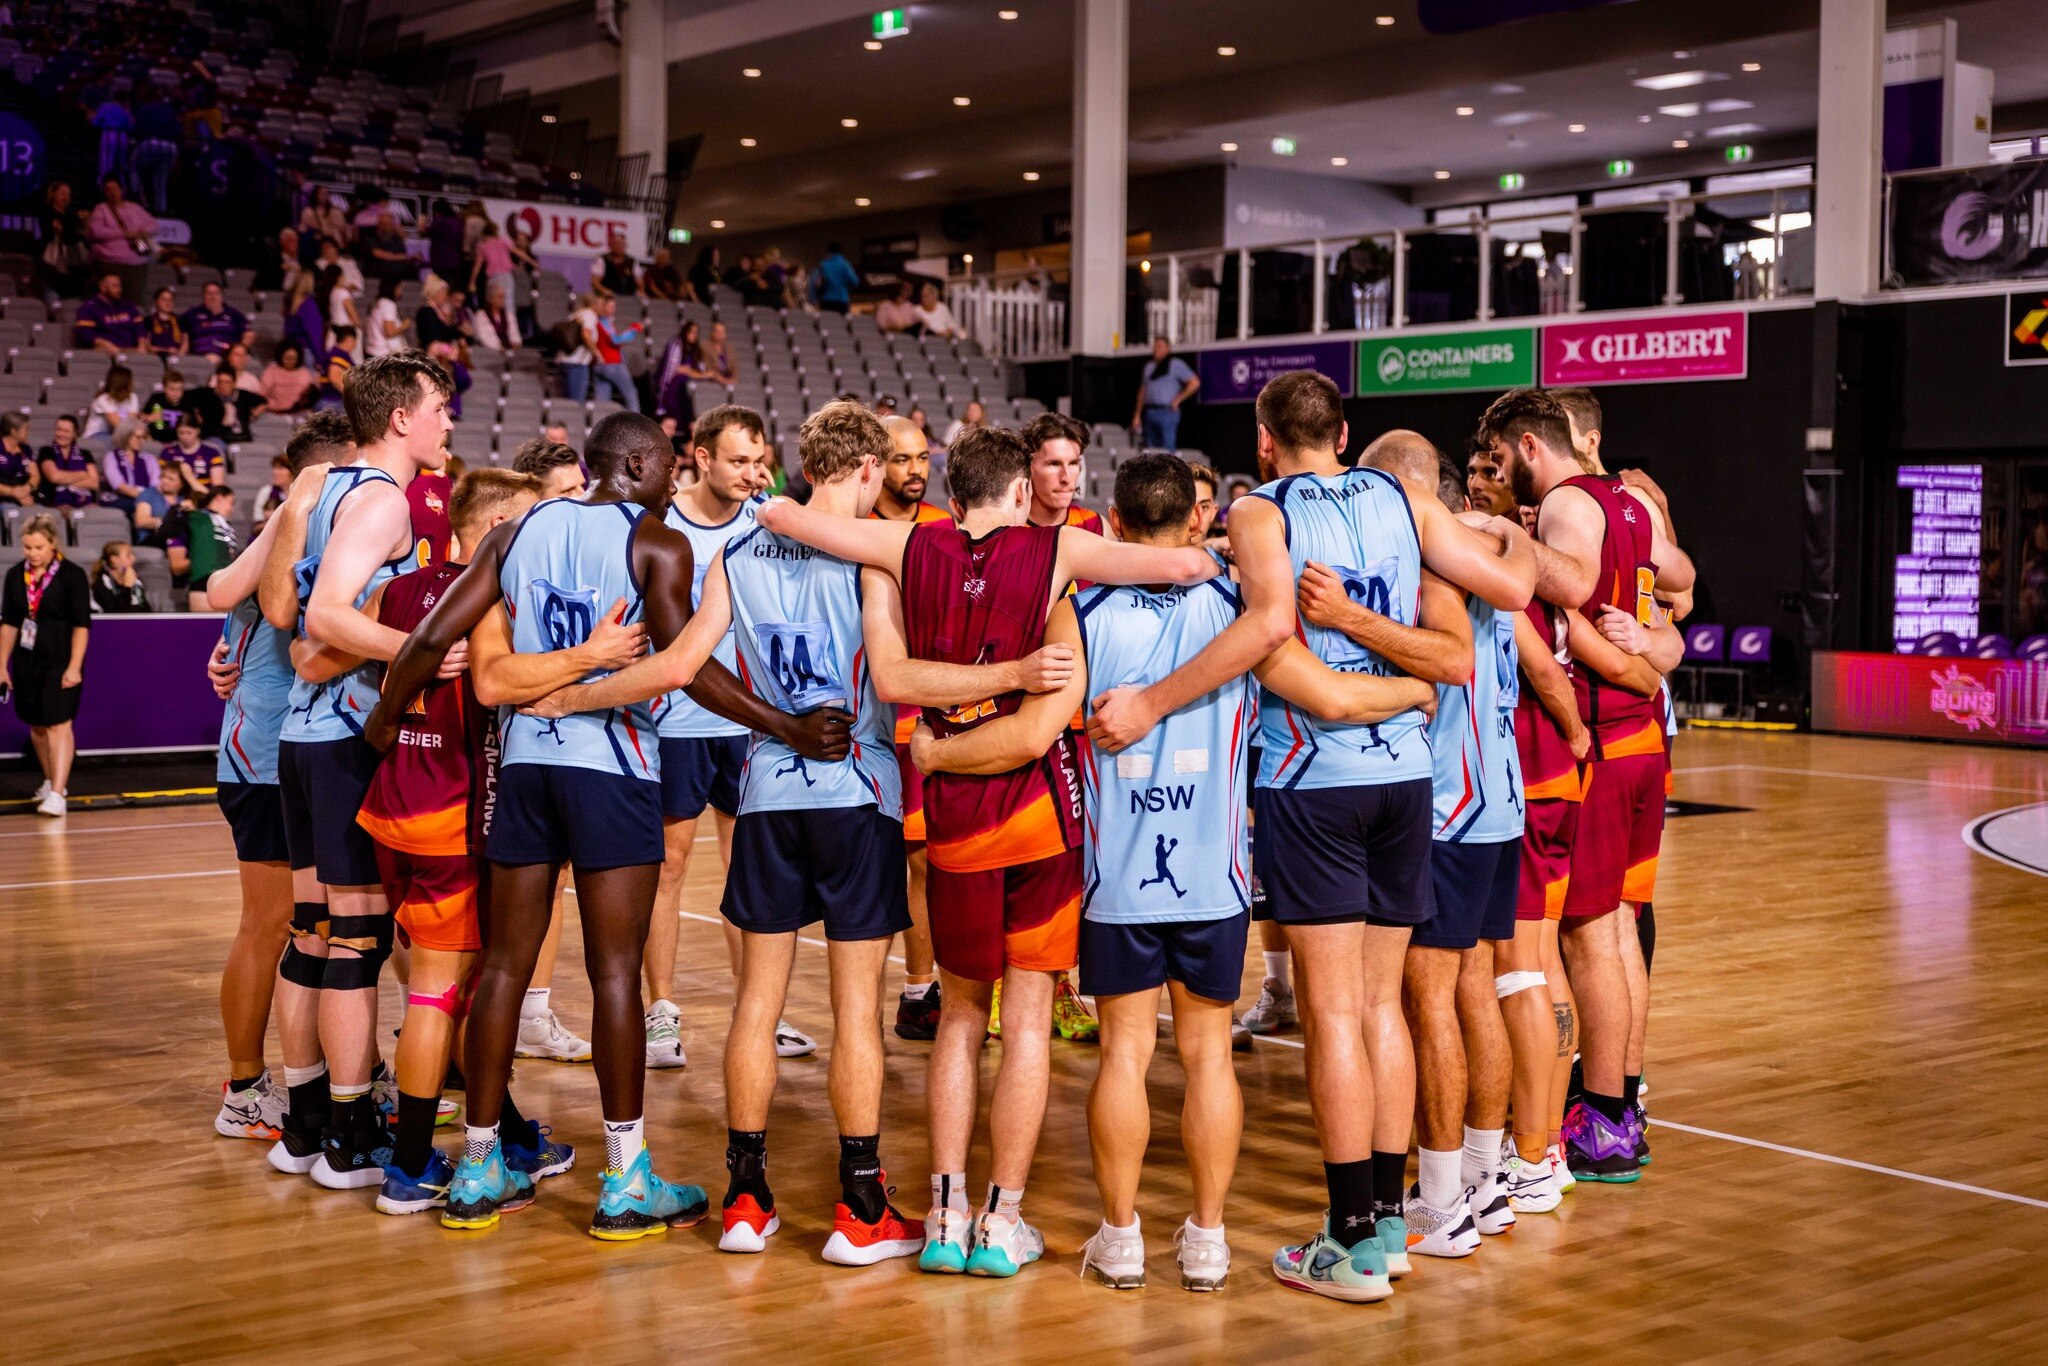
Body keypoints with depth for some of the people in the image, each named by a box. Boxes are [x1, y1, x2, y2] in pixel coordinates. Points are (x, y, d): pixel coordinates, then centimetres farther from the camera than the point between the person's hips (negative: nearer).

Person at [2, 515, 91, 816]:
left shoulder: (72, 575, -8)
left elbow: (81, 624, -8)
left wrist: (74, 667, -14)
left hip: (60, 663, -5)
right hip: (26, 662, 5)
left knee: (58, 724, -11)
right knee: (36, 726, 12)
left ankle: (57, 794, -15)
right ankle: (51, 781, 29)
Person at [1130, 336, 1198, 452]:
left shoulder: (1175, 364, -1)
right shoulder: (1149, 366, 17)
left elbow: (1195, 383, -7)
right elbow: (1143, 391, 20)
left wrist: (1178, 400, -7)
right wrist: (1137, 415, 14)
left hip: (1167, 413, -6)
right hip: (1150, 412, 6)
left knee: (1167, 450, -10)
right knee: (1151, 450, 6)